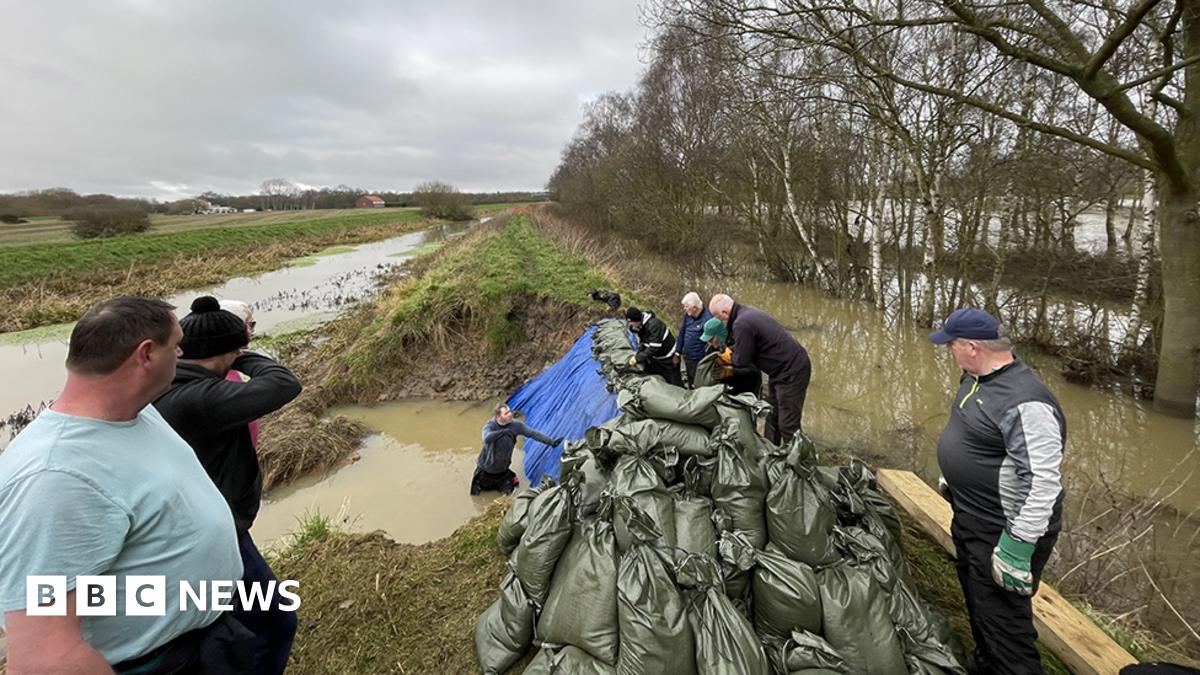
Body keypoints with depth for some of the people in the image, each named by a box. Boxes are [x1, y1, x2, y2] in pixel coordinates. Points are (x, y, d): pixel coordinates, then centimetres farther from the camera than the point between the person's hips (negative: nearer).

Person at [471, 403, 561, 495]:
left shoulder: (516, 425, -16)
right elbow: (487, 438, -46)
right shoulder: (490, 425, -25)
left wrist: (551, 442, -19)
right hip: (486, 468, -3)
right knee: (475, 491, 11)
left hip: (502, 469, 3)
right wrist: (504, 431, -50)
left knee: (507, 491, 11)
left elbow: (533, 433, -14)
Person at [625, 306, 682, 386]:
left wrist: (637, 359, -29)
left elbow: (653, 348, -34)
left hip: (668, 358, -8)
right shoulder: (639, 326, -6)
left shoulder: (653, 325, -33)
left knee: (674, 383, 1)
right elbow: (641, 343, 3)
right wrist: (637, 356, -13)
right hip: (655, 358, 8)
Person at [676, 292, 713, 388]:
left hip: (699, 360, -7)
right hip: (687, 358, 7)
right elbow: (682, 333, 11)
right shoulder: (687, 315, 0)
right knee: (690, 385, 22)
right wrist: (677, 353, 13)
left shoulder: (708, 318, -22)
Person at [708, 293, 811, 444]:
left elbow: (741, 361, -17)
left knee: (787, 424, -5)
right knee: (772, 417, 18)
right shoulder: (746, 312, 7)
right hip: (781, 369, 11)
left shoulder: (742, 324, -24)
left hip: (792, 371, -11)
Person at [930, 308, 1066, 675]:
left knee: (1003, 623, 3)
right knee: (977, 602, 27)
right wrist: (952, 477, 26)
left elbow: (1043, 484, -30)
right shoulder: (975, 377, 1)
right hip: (970, 518, 10)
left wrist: (1017, 549, -27)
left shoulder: (1026, 404, -29)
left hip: (1004, 532, -10)